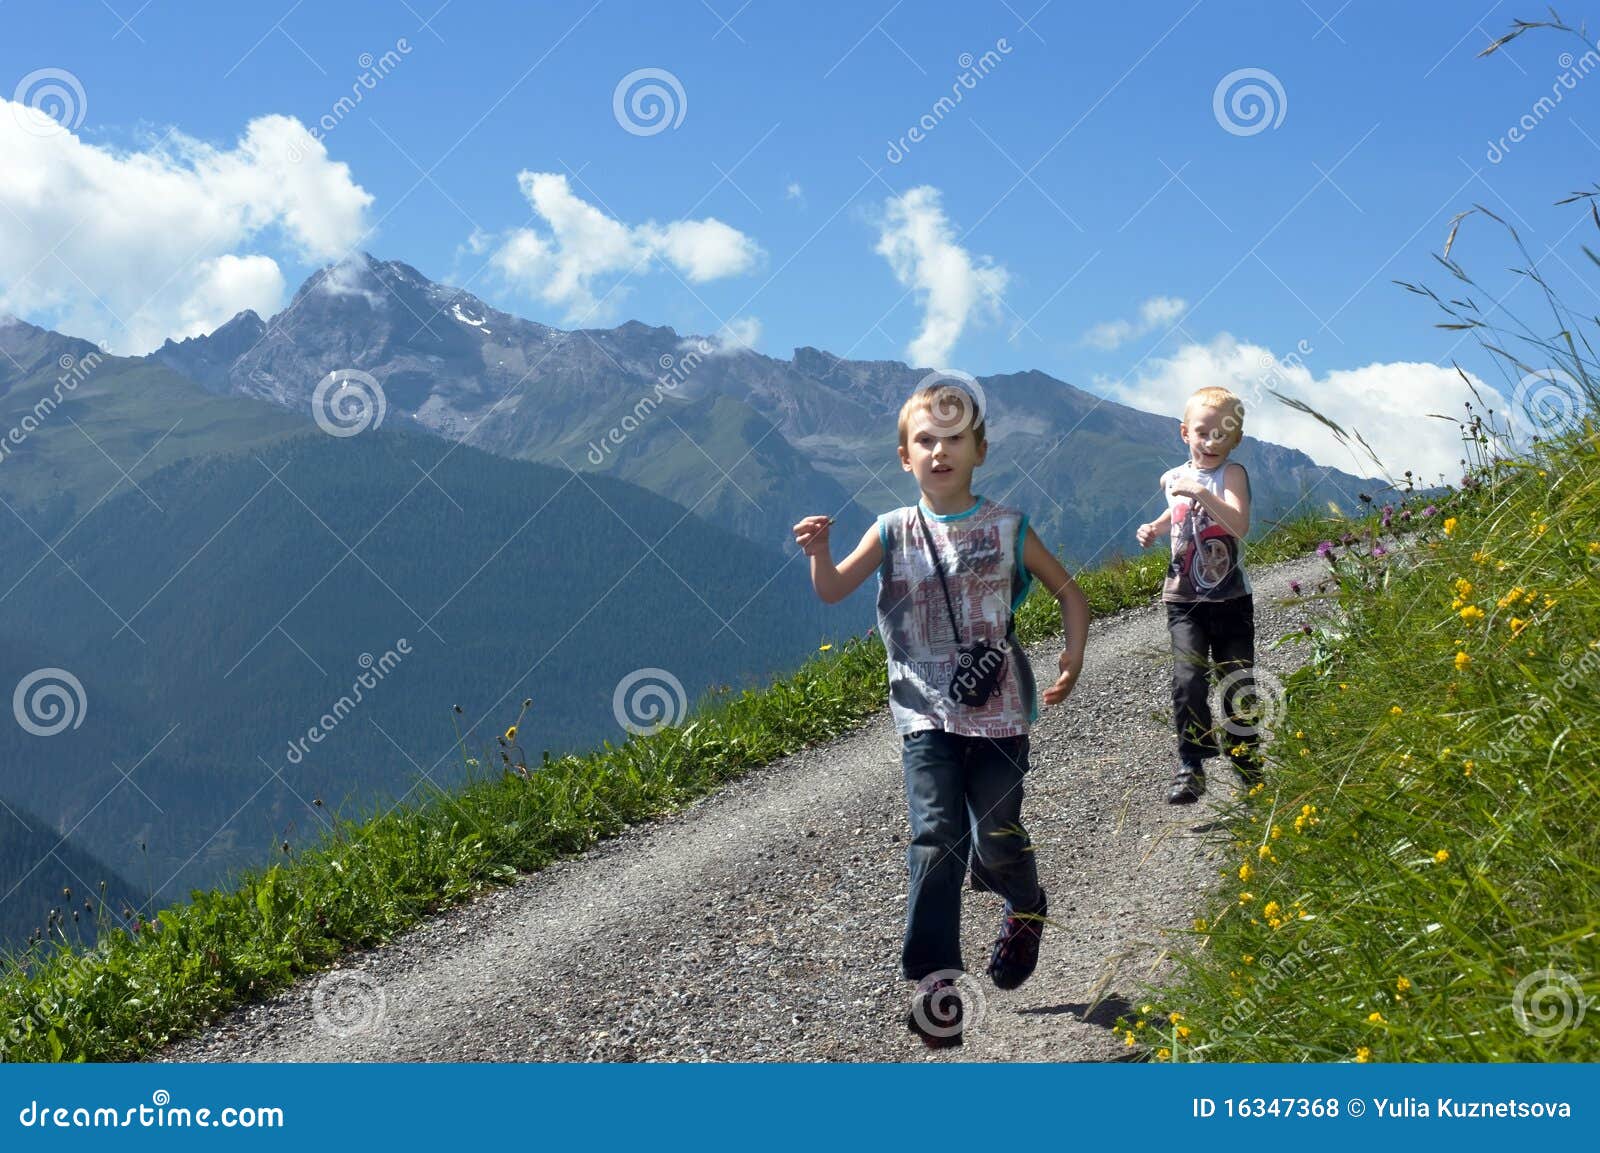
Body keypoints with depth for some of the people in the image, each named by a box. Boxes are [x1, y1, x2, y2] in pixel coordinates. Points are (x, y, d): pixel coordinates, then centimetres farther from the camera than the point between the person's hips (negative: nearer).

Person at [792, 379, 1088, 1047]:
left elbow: (1069, 593, 10)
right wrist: (819, 553, -26)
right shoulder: (894, 531, 3)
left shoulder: (1006, 528, 1)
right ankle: (935, 979, -6)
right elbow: (833, 591, -5)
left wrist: (1073, 655, -5)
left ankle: (1025, 907, 38)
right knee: (936, 837, -12)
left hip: (997, 709, 0)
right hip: (925, 712, 0)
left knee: (996, 839, 3)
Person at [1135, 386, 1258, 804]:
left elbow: (1240, 525, -25)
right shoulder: (1173, 478, 7)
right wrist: (1154, 528, 13)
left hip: (1231, 600, -2)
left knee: (1239, 684, 5)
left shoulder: (1231, 474, -7)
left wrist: (1203, 494, -33)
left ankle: (1247, 763, 24)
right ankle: (1190, 766, -8)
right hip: (1184, 600, 2)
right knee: (1188, 679, -15)